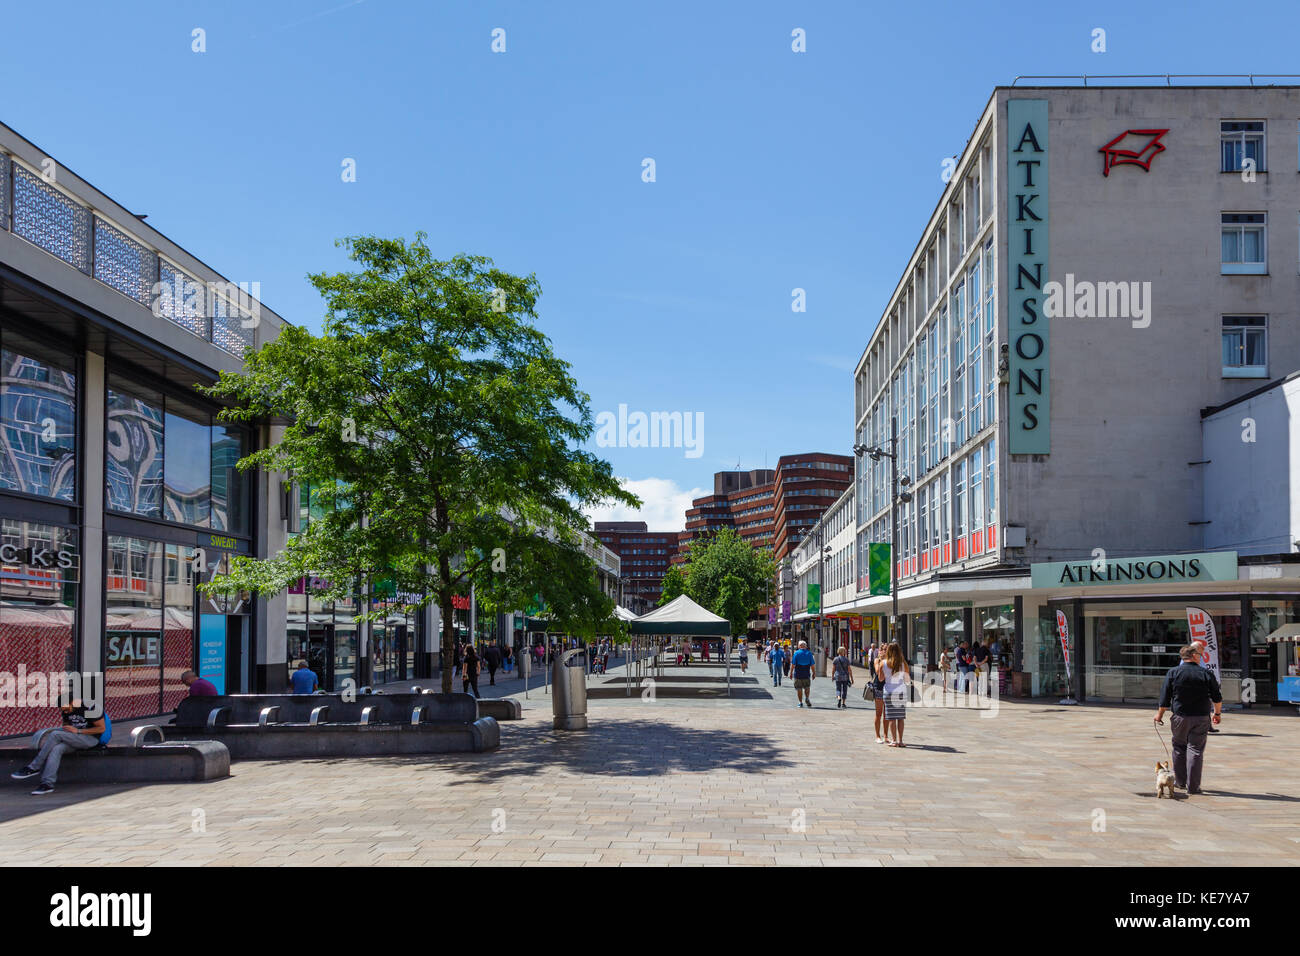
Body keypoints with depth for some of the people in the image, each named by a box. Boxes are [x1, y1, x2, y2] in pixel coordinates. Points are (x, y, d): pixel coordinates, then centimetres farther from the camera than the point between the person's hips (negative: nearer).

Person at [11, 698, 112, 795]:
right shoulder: (66, 711, 7)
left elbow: (102, 728, -14)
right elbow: (66, 726, 22)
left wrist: (77, 731, -18)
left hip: (91, 738, -7)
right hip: (75, 739, 7)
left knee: (56, 734, -22)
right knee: (56, 748, -26)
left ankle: (34, 767, -14)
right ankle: (48, 783, -29)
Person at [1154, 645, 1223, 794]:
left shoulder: (1173, 673, -2)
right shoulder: (1207, 673, -1)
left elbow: (1165, 697, -1)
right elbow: (1217, 697, 5)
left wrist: (1160, 714, 11)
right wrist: (1218, 713, 21)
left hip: (1180, 716, 0)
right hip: (1201, 717, 0)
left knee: (1179, 748, 14)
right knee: (1196, 749, 1)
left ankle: (1180, 781, 21)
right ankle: (1192, 786, 0)